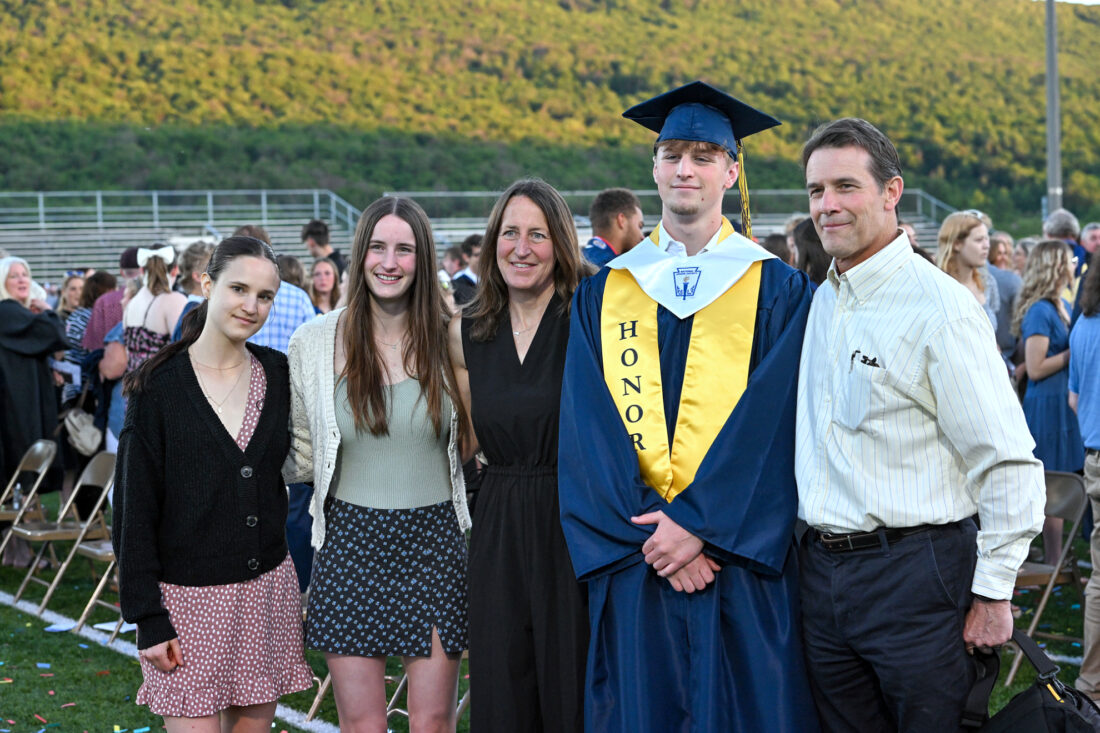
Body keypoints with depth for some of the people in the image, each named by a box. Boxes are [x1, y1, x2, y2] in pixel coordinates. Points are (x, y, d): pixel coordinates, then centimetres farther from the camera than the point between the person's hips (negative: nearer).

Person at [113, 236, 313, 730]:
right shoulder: (159, 386, -6)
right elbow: (133, 510, -6)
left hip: (266, 586, 4)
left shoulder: (279, 375, 5)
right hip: (189, 596, -4)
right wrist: (147, 618, -10)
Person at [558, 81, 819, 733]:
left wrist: (695, 522, -15)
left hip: (742, 563, -2)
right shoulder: (604, 294, 10)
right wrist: (649, 529, -11)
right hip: (632, 563, 2)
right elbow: (587, 428, 2)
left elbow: (771, 421, -6)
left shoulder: (777, 291, 3)